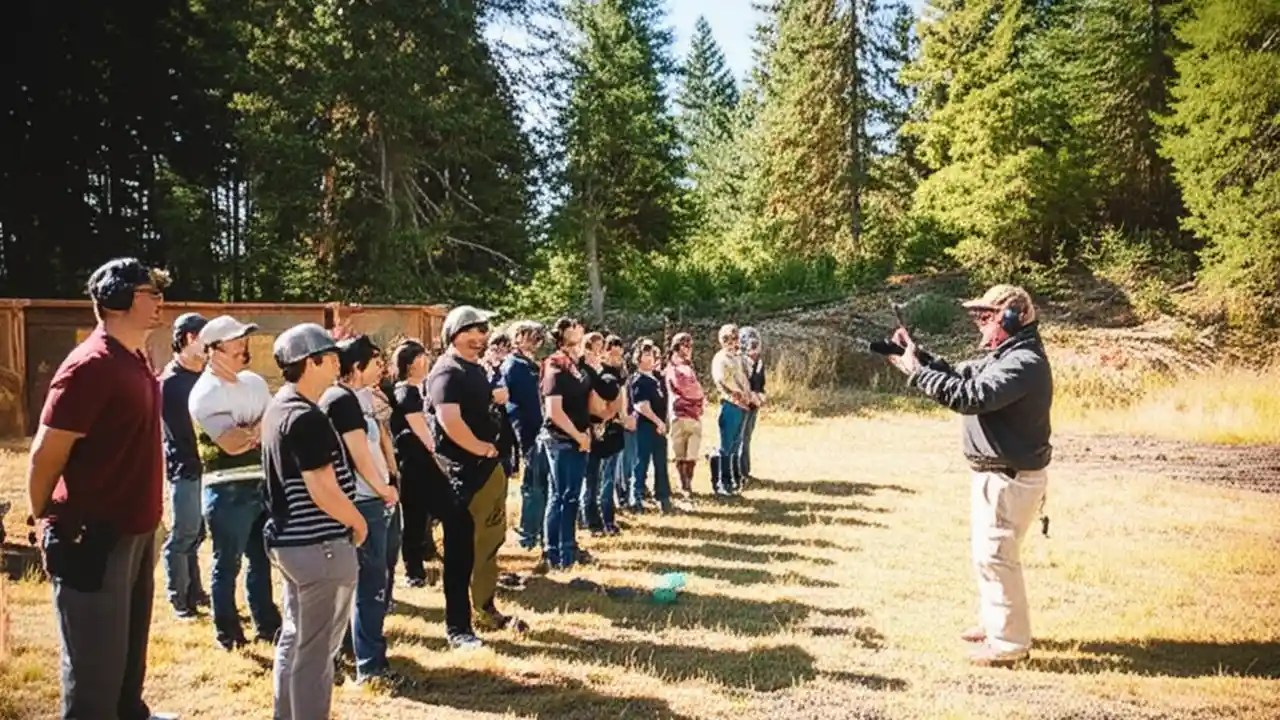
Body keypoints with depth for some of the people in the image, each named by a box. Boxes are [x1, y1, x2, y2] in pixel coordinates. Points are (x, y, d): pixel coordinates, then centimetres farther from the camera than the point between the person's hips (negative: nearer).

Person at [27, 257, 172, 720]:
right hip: (93, 537, -9)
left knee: (129, 647, 23)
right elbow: (45, 455, -17)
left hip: (135, 531, 9)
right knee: (95, 664, 4)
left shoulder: (138, 359, 8)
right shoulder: (91, 365, -20)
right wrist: (49, 523, -6)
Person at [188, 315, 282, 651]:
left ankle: (267, 625, 29)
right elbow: (233, 444, -22)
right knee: (227, 564, 5)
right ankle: (227, 633, 19)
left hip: (263, 484, 7)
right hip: (228, 491, -7)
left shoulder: (254, 382, 9)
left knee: (262, 559, 17)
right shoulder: (204, 394, -13)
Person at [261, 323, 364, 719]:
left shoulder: (279, 407, 10)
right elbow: (323, 492, -24)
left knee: (294, 639, 20)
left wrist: (348, 520, 15)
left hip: (291, 540, 10)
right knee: (315, 650, 2)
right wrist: (359, 522, -7)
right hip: (319, 546, -10)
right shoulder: (306, 418, -22)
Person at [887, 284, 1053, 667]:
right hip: (996, 473, 11)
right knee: (987, 552, 21)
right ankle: (993, 621, 34)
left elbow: (969, 396, -31)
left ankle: (1010, 641, 5)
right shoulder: (1004, 356, 11)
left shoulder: (1023, 362, -23)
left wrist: (916, 371, -24)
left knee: (995, 556, -4)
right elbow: (960, 375, 14)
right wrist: (918, 354, -1)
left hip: (1010, 478, -11)